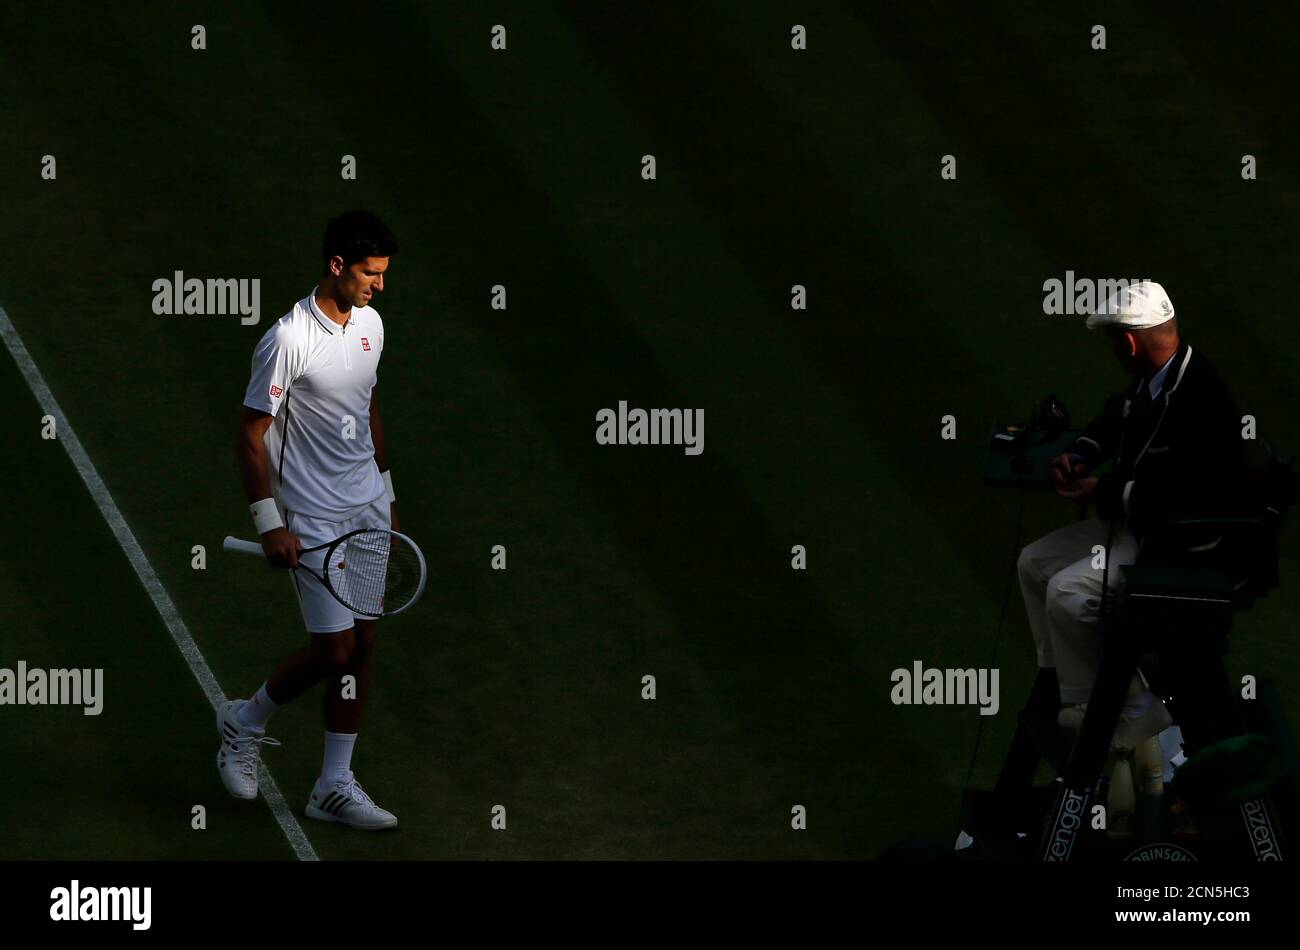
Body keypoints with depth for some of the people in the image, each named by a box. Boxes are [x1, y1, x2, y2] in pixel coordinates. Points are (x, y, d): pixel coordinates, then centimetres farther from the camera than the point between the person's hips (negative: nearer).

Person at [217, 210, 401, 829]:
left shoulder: (370, 324, 6)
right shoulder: (288, 340, -18)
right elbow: (251, 435, -15)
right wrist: (270, 526, -18)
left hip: (369, 510, 7)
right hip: (314, 521, -7)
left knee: (361, 644, 6)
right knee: (334, 651, -7)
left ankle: (334, 785, 12)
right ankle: (245, 722, 20)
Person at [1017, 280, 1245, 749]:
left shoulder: (1199, 401, -30)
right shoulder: (1156, 377, -1)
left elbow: (1184, 499, -30)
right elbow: (1117, 413, 22)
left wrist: (1103, 494, -21)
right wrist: (1081, 454, 3)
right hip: (1131, 520, 10)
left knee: (1068, 592, -21)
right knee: (1035, 563, 11)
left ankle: (1086, 708, -4)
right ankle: (1060, 682, 19)